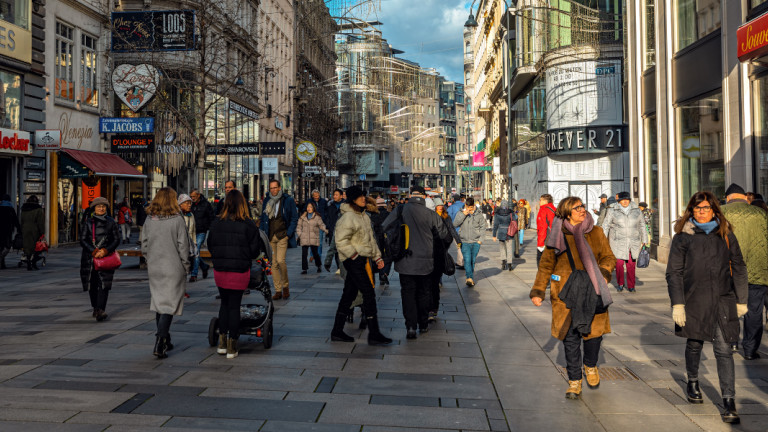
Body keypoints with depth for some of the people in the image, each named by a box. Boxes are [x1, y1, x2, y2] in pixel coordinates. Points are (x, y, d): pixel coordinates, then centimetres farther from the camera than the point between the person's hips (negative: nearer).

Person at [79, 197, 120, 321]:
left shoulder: (111, 222, 8)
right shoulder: (87, 222, 7)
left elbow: (117, 240, 5)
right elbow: (83, 240, 2)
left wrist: (105, 250, -10)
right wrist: (94, 251, -11)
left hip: (106, 257, -1)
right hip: (90, 258, 1)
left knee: (104, 283, -14)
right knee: (92, 285, 7)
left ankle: (100, 310, -19)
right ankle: (96, 308, 24)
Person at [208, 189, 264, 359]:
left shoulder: (216, 223, -3)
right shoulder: (249, 225, -11)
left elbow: (210, 246, 6)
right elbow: (255, 250, -7)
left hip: (219, 270, 2)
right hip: (240, 271, -2)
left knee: (224, 303, 19)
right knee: (234, 306, 6)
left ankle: (222, 342, 18)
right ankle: (232, 347, 11)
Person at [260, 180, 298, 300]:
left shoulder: (288, 200, 0)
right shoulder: (267, 201, 12)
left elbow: (294, 218, 1)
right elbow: (263, 219, 19)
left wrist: (289, 233, -7)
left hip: (282, 236, -4)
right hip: (270, 237, 4)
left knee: (280, 260, -17)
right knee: (273, 264, 3)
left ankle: (285, 286, 3)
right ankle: (278, 290, 9)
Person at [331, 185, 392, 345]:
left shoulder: (363, 216, 16)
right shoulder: (348, 217, -15)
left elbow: (371, 239, 22)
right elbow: (341, 241, -19)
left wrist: (377, 256, 16)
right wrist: (354, 254, -18)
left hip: (360, 260, 10)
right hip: (353, 261, -10)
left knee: (349, 295, 13)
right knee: (369, 294, -9)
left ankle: (337, 331, 20)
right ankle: (374, 334, -5)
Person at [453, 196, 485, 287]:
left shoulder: (479, 214, 3)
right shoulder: (461, 214, 2)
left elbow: (482, 227, 9)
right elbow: (455, 224, -9)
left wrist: (480, 239, 2)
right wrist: (463, 214, -15)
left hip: (476, 242, 1)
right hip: (464, 242, -1)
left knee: (473, 261, 8)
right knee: (467, 260, -15)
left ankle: (471, 279, 21)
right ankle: (469, 278, -21)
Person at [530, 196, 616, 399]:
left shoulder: (596, 232, 7)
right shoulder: (557, 236, 4)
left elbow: (609, 257, 12)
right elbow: (546, 265, 9)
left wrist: (604, 272, -10)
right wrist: (538, 291, 3)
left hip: (592, 291, 1)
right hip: (566, 292, -1)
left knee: (594, 331, 0)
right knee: (570, 337, 0)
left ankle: (590, 366, 31)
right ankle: (574, 381, 13)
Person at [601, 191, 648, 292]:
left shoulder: (637, 211, 6)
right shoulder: (613, 212, 1)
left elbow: (642, 226, 13)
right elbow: (605, 226, 4)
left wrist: (644, 241, 11)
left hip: (633, 242, 1)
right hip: (618, 242, -1)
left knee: (631, 264, 0)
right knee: (619, 263, -5)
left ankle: (631, 286, 12)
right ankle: (620, 284, 14)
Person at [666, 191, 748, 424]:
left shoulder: (726, 235, 5)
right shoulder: (683, 237, 0)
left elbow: (738, 268, 12)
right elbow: (674, 272, -1)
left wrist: (741, 300, 10)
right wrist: (677, 303, -7)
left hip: (722, 302, 0)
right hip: (694, 301, 0)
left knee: (724, 350, -4)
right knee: (694, 344, 14)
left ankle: (729, 402, -2)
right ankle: (693, 383, 39)